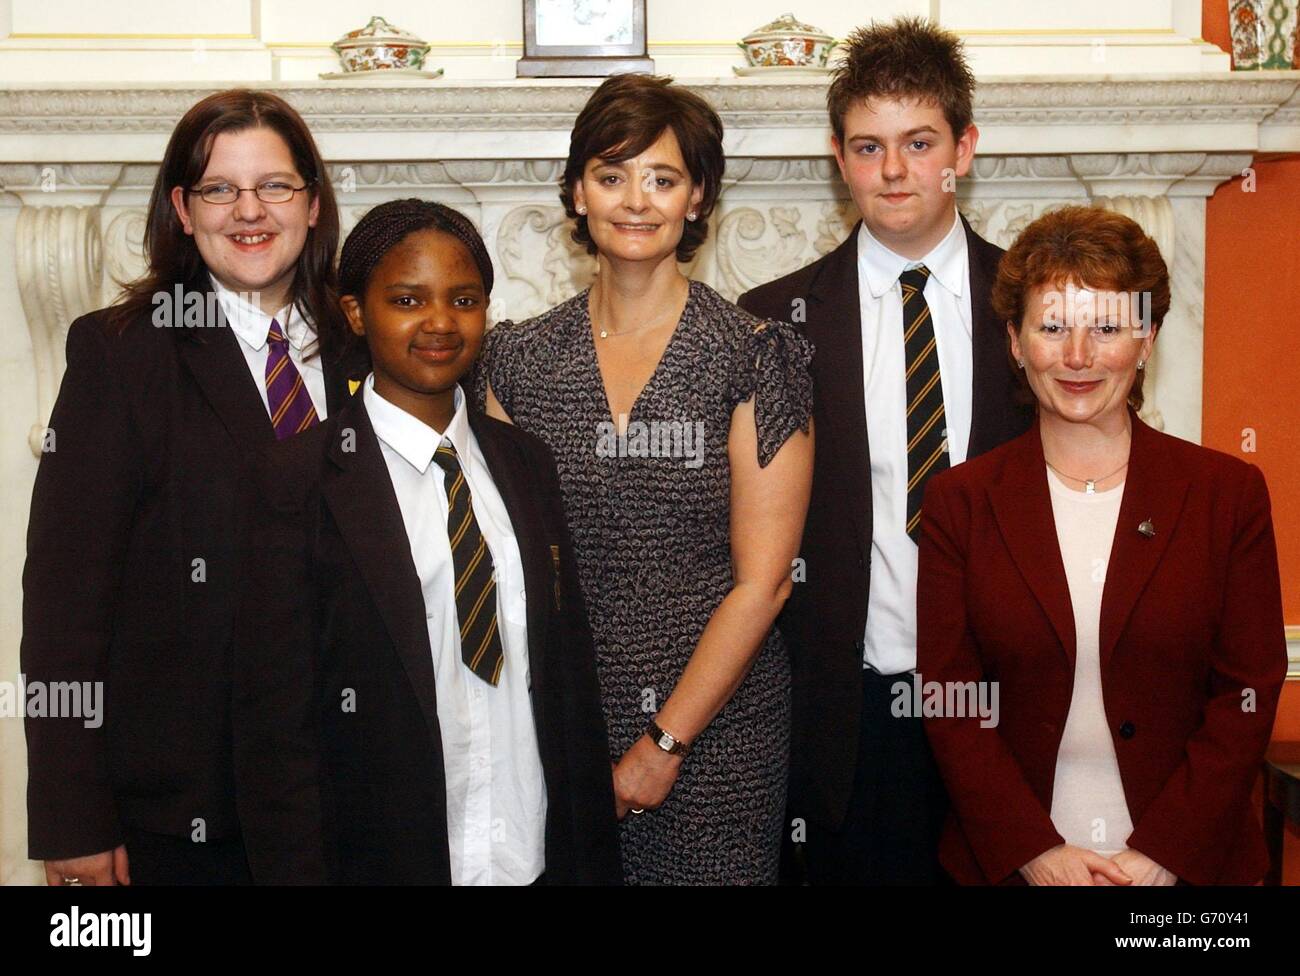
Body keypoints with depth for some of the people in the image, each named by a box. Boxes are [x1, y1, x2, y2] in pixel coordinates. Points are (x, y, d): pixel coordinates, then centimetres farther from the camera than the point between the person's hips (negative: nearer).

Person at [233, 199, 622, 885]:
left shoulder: (526, 462, 6)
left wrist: (594, 863, 4)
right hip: (386, 860, -4)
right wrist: (296, 871, -13)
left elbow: (572, 669, 6)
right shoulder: (296, 481, -9)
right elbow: (272, 720, -10)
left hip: (539, 857, 4)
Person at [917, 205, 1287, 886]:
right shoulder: (959, 503, -2)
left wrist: (1162, 854, -12)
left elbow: (1250, 692, -4)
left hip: (1189, 861, 0)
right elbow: (949, 701, -4)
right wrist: (1036, 851, -13)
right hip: (1008, 861, 0)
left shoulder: (1229, 493, -2)